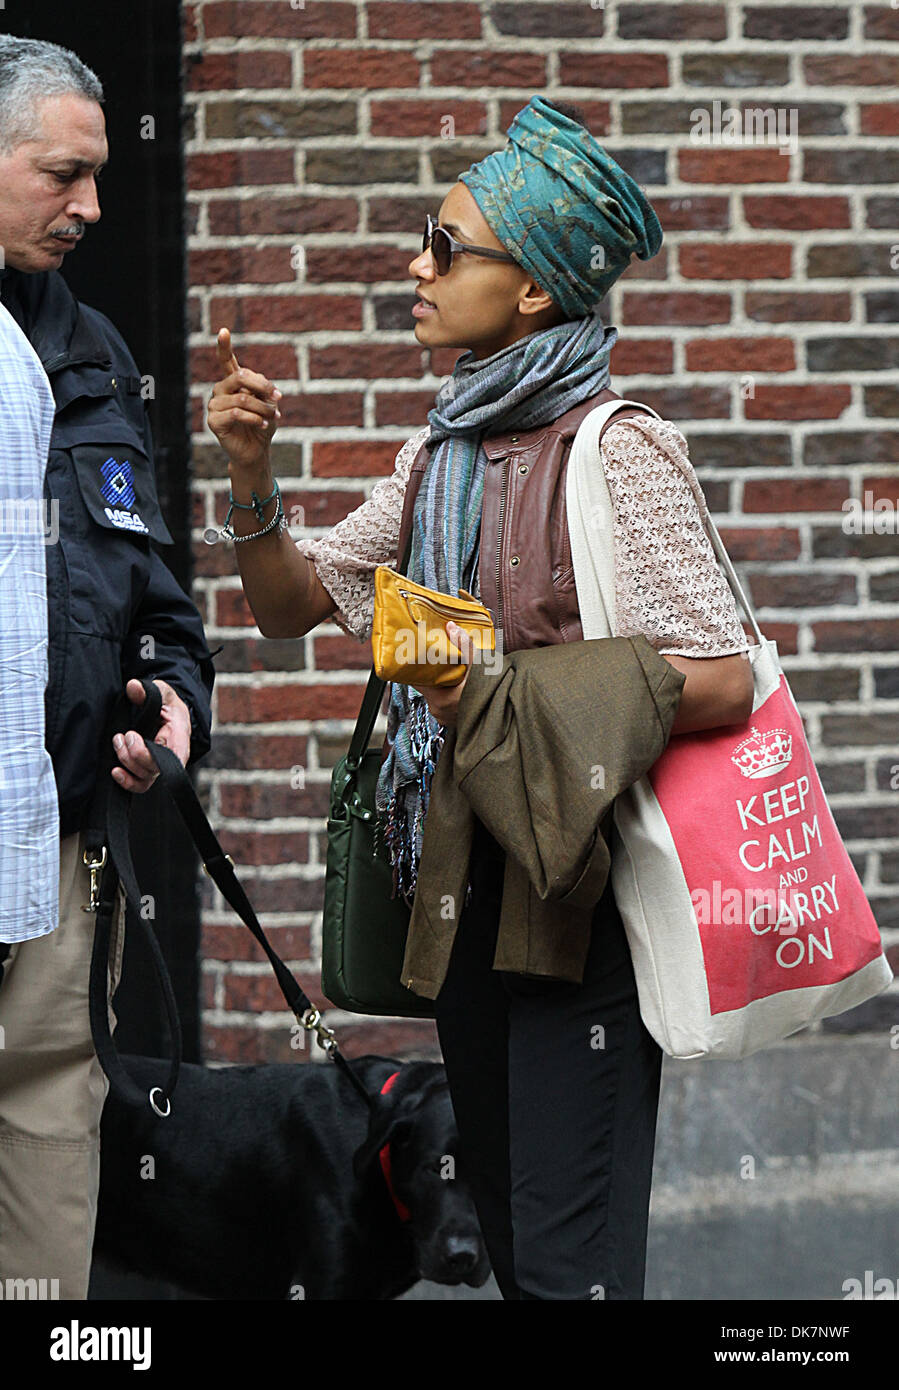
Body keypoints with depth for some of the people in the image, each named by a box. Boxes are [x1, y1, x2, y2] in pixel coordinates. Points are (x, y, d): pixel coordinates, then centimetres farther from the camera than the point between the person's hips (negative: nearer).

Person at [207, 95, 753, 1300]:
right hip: (464, 880, 8)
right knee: (508, 1237, 15)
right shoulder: (441, 453, 12)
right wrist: (252, 477, 0)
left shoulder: (612, 450, -13)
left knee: (570, 1263, -9)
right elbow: (293, 604, 16)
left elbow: (722, 681, -18)